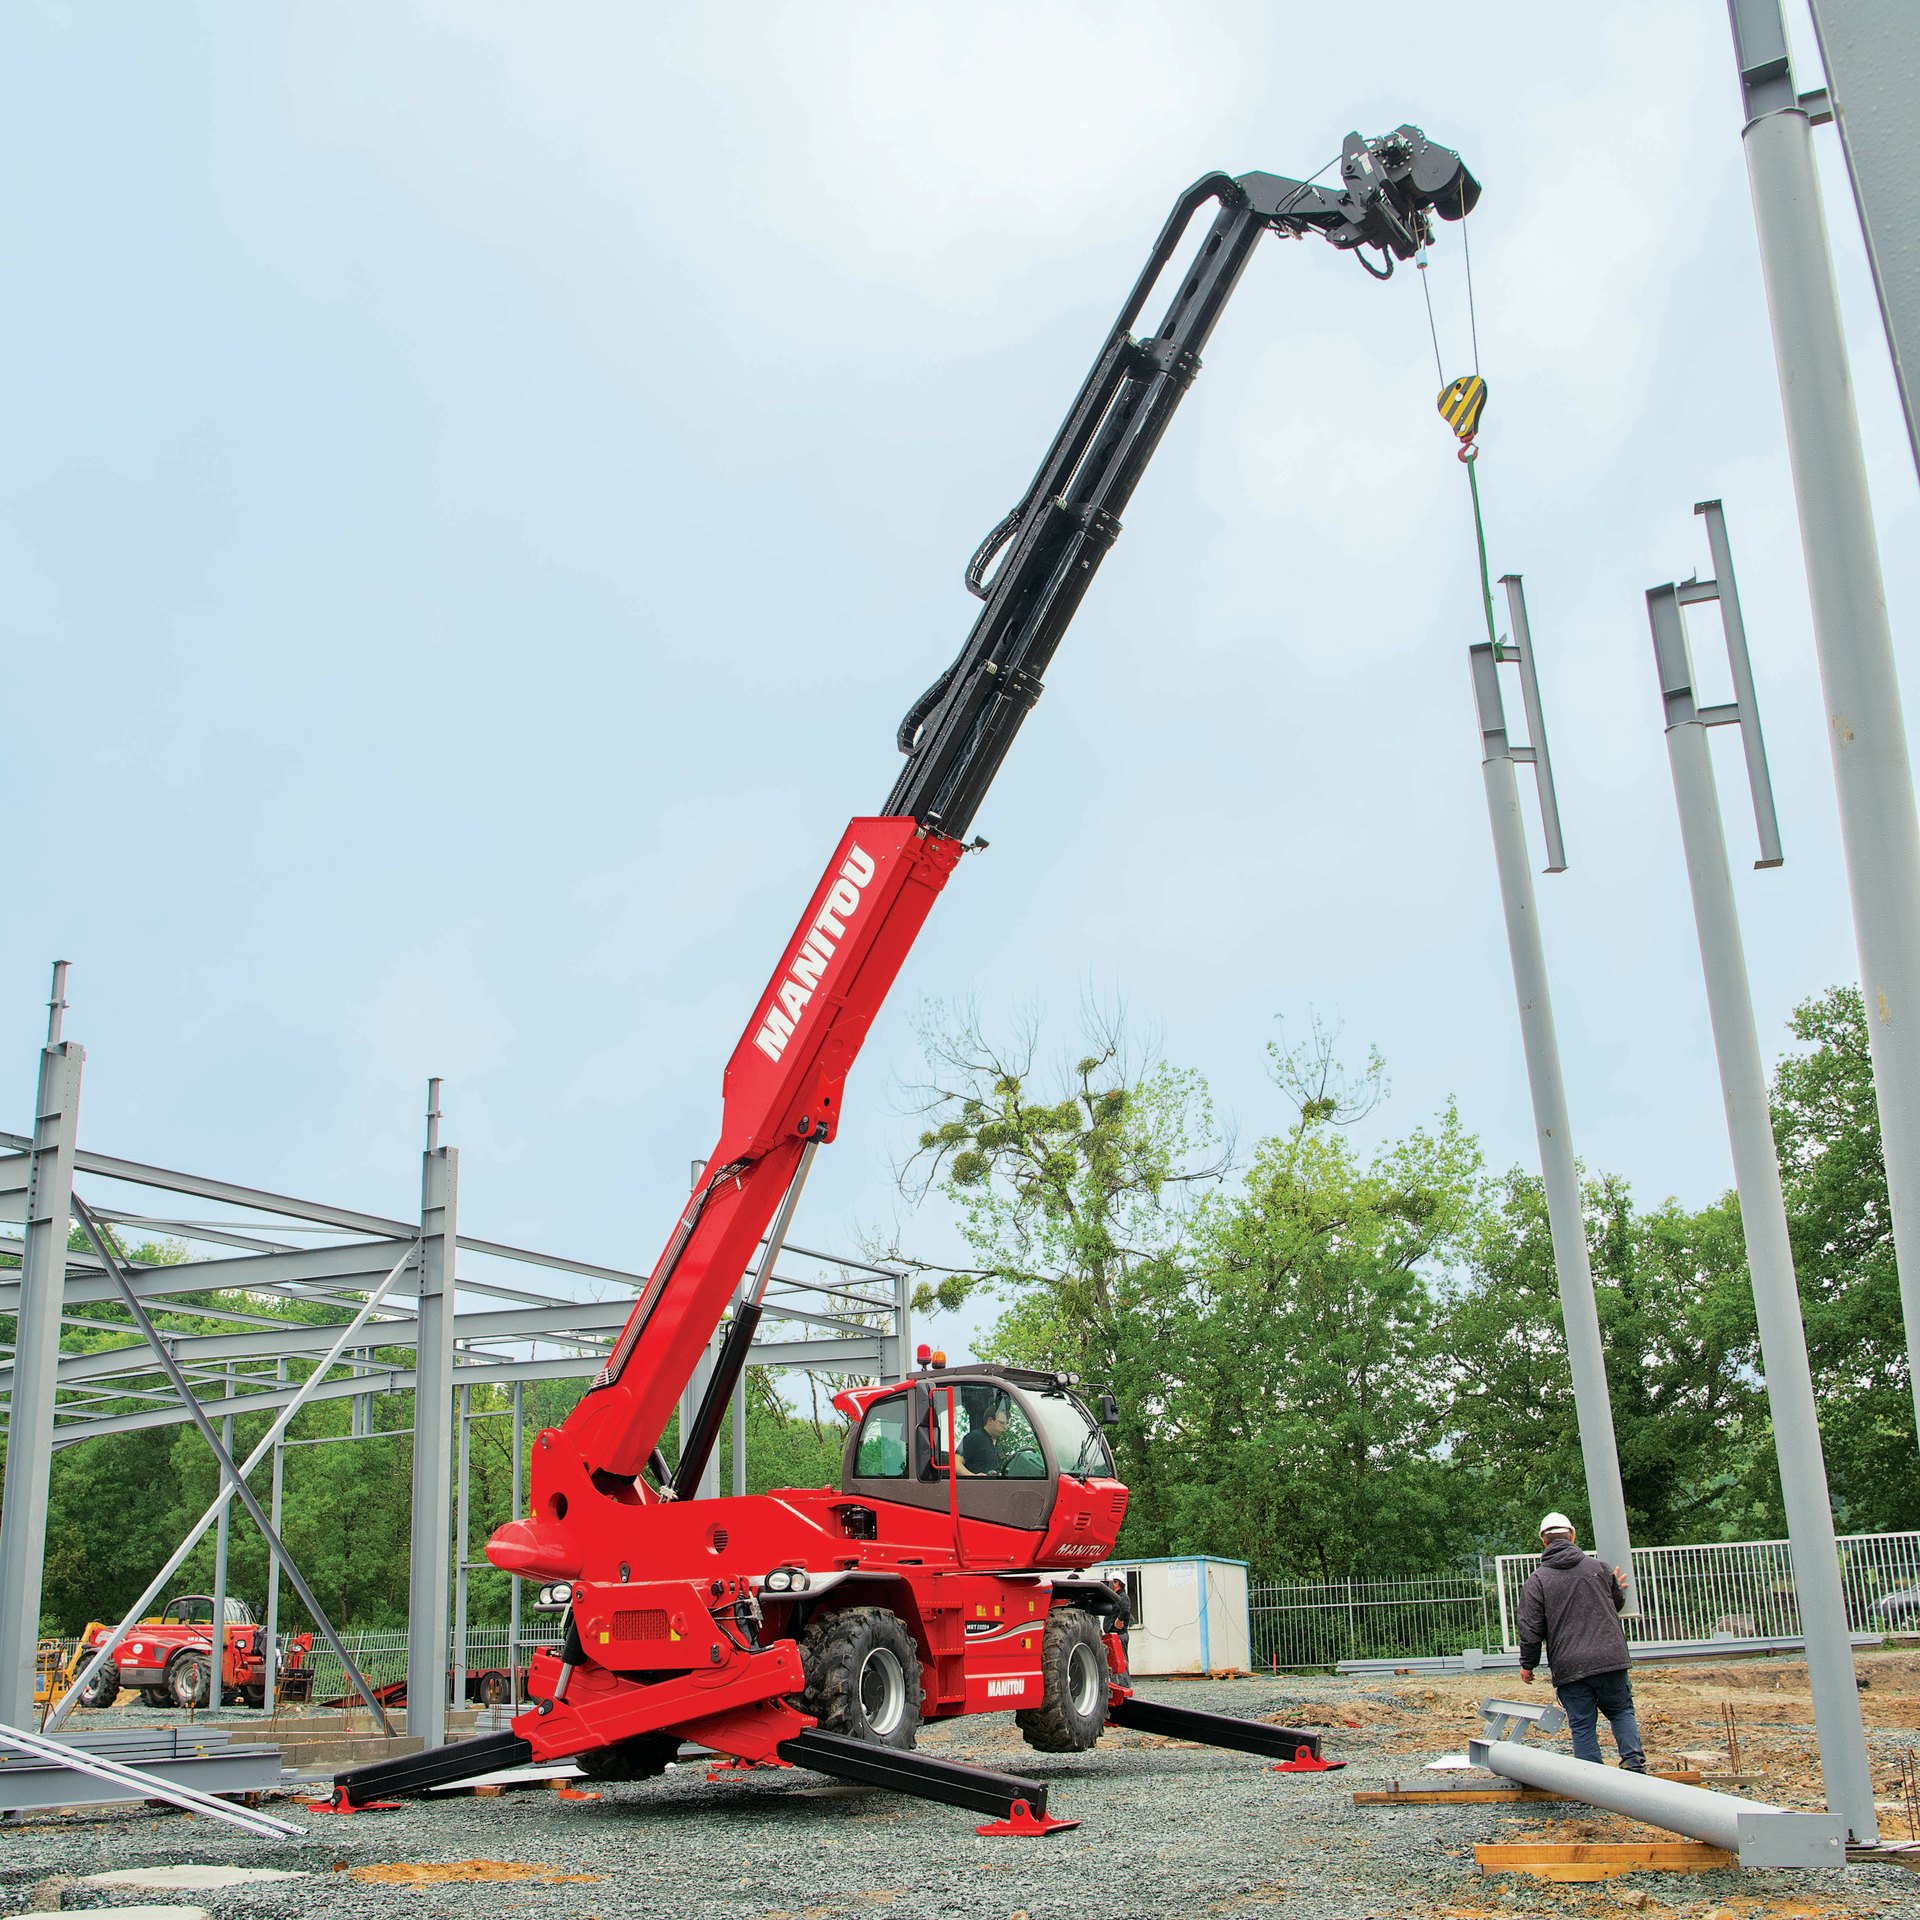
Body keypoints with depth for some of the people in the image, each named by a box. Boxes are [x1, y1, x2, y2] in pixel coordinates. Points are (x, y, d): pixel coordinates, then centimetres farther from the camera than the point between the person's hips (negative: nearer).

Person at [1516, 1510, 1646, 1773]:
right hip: (1610, 1660, 2)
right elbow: (1617, 1603, 24)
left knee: (1582, 1727, 5)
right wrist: (1619, 1588, 47)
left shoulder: (1537, 1580, -2)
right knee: (1621, 1711, 18)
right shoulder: (1598, 1568, 7)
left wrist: (1528, 1664, 9)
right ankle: (1634, 1760, 1)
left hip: (1570, 1669, -2)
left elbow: (1531, 1628, -4)